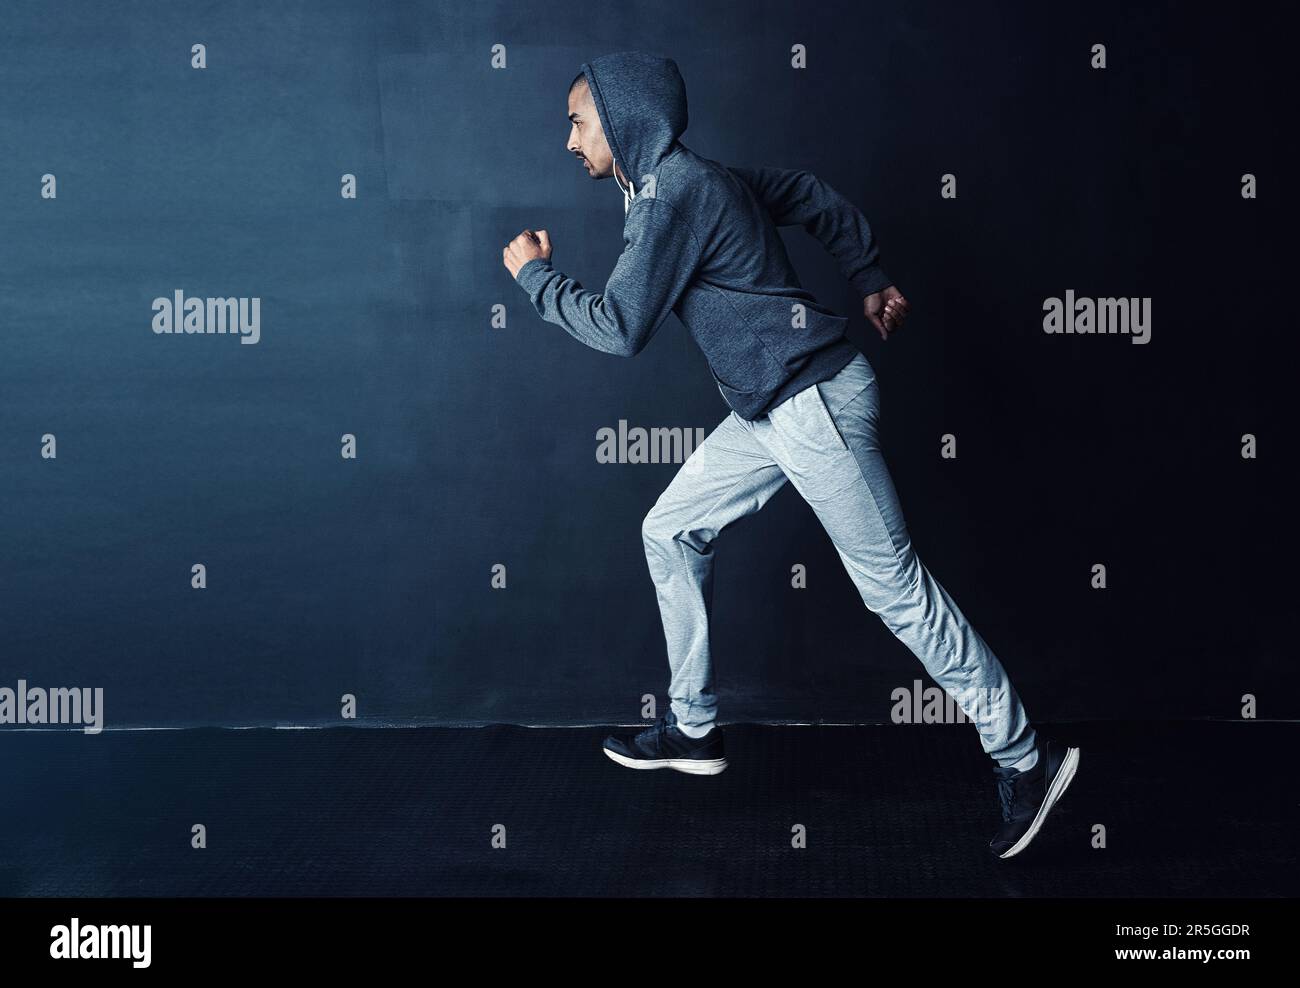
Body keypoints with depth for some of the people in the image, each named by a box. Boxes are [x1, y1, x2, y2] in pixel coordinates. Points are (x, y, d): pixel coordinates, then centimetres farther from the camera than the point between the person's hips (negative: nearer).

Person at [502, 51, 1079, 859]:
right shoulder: (688, 181, 14)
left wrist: (535, 275, 0)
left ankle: (1024, 756, 2)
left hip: (815, 402, -10)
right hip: (774, 408, 10)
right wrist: (873, 281, 28)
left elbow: (620, 328, -14)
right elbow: (816, 198, 23)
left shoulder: (674, 192, -15)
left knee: (894, 584, -6)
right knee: (672, 531, 14)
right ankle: (694, 729, 22)